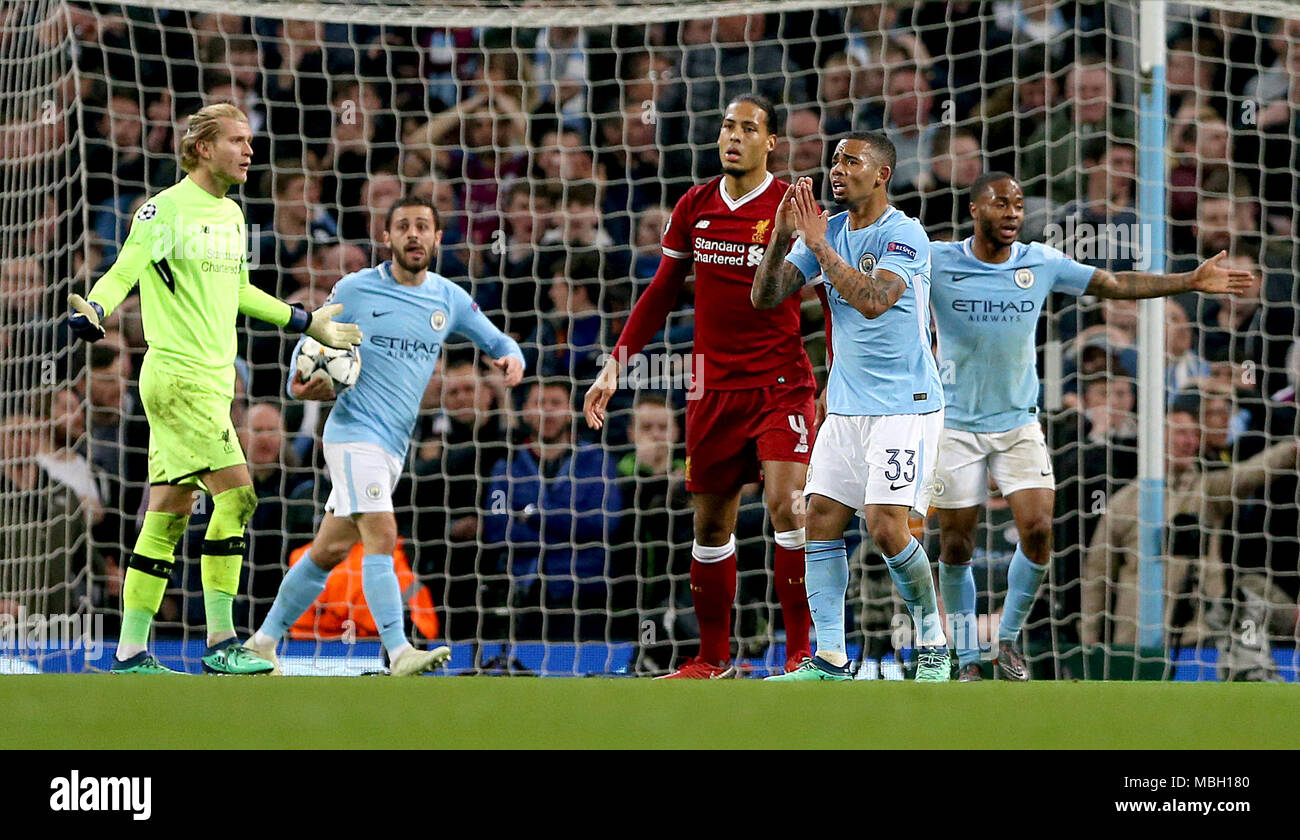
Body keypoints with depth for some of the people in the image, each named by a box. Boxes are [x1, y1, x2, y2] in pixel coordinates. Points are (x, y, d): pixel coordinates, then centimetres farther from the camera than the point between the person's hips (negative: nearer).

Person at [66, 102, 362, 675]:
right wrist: (94, 311, -36)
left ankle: (131, 650, 10)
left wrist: (307, 322, 34)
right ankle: (221, 642, -11)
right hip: (178, 375, -8)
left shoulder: (231, 215, 16)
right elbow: (122, 273, -15)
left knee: (170, 512, 7)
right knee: (235, 493, -14)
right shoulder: (165, 210, -10)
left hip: (211, 380, 8)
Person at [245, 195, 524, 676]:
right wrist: (301, 382, -11)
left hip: (394, 446, 5)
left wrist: (512, 358, -5)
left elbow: (497, 341, 18)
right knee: (381, 536, -21)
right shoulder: (355, 291, -2)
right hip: (355, 433, -5)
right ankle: (400, 653, -29)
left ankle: (264, 642, 20)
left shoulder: (449, 298, 9)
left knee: (330, 550, 10)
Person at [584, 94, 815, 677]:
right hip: (713, 386, 5)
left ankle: (801, 652, -13)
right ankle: (713, 659, 19)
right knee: (710, 525, 7)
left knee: (786, 503, -20)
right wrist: (615, 365, 13)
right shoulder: (695, 207, 7)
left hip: (781, 383, -5)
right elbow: (662, 292, 17)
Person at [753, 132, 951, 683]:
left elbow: (872, 300, -27)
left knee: (886, 526, -15)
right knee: (822, 519, -3)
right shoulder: (826, 232, 9)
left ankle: (933, 644, 3)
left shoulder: (905, 235, -12)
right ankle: (829, 660, 0)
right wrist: (780, 237, -14)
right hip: (845, 406, 7)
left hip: (905, 405, -7)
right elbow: (766, 296, 3)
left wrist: (816, 241, -23)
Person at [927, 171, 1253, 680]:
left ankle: (1009, 639, 10)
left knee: (1037, 531, -11)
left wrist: (1192, 282, 6)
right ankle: (967, 658, 16)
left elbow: (1116, 285, 9)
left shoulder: (1041, 263, 0)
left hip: (1018, 423, 2)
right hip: (958, 424, -2)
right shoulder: (938, 262, -9)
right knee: (956, 547, 0)